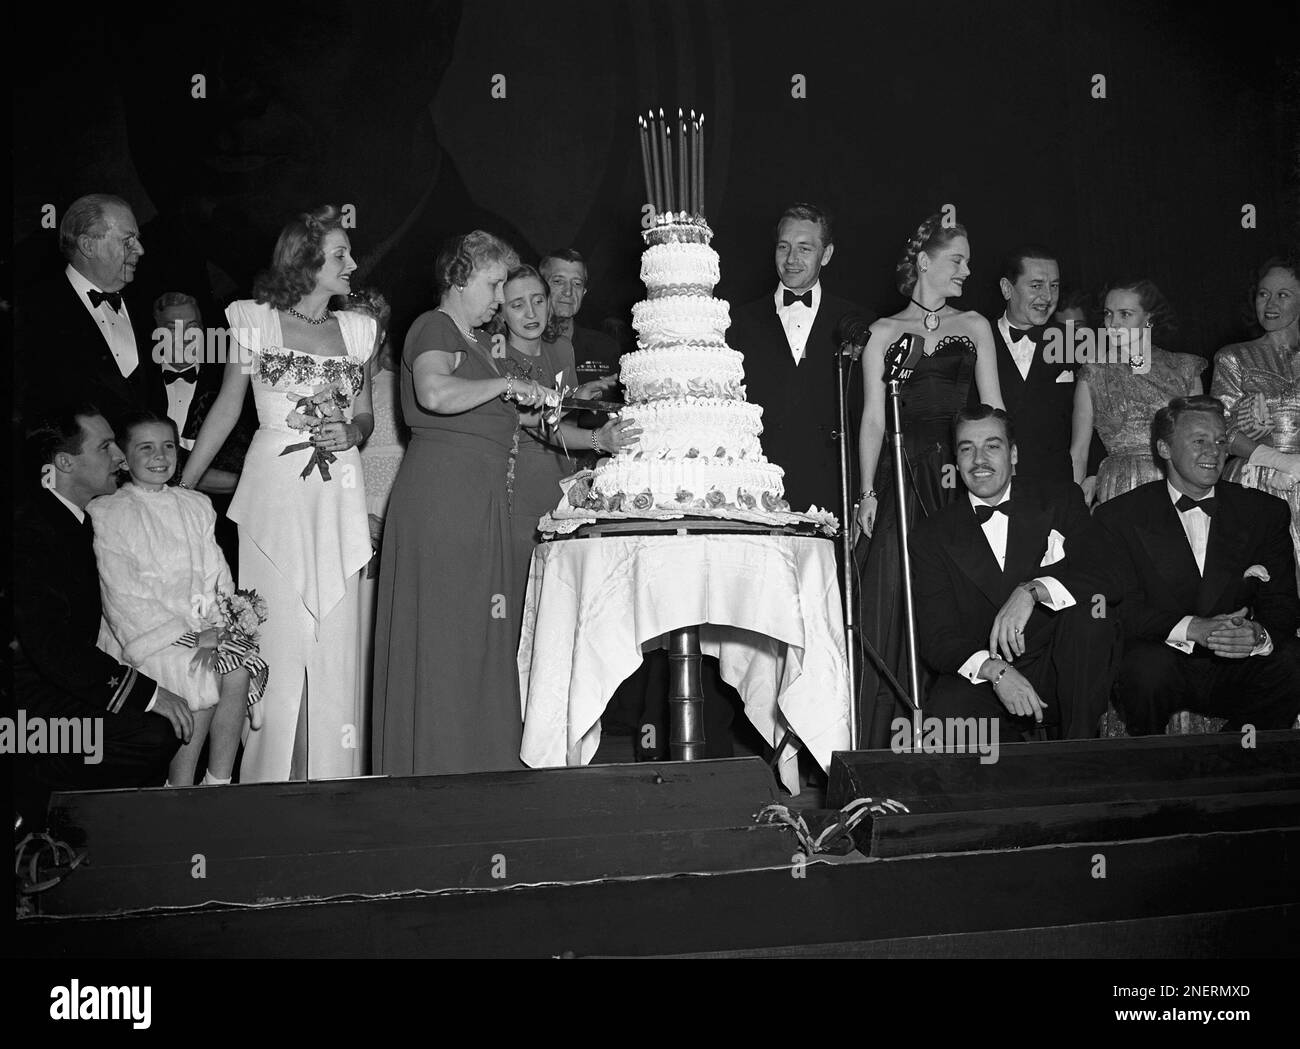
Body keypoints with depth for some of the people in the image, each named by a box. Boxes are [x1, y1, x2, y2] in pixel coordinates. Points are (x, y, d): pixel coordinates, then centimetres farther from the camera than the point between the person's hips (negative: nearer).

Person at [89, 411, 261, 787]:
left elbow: (218, 577, 9)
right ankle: (180, 790, -19)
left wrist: (214, 627, -11)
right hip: (149, 636, -4)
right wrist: (186, 634, -15)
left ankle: (219, 783, -14)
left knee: (237, 672, -24)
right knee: (200, 675, -29)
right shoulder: (106, 513, 0)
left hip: (201, 623, 4)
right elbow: (123, 596, -8)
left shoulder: (197, 506, 17)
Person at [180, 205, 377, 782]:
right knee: (277, 633, -4)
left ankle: (331, 774, 9)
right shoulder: (256, 321, 3)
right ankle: (270, 773, 5)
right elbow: (227, 408, 8)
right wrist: (180, 487, 6)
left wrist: (349, 434, -4)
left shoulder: (355, 329, 12)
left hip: (339, 493, 3)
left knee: (335, 639, 1)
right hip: (276, 493, -3)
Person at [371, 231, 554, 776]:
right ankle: (434, 761, -5)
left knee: (482, 627, 5)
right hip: (440, 486, -9)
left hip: (481, 497, 9)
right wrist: (506, 384, -15)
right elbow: (435, 393, -25)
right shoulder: (434, 327, -5)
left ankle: (478, 758, 7)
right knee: (442, 625, -8)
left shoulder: (478, 341, 25)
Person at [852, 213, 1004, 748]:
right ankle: (885, 742, -2)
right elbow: (873, 418, 3)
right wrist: (868, 492, -6)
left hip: (961, 478, 2)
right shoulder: (883, 332, 10)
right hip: (901, 479, -1)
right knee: (892, 608, -6)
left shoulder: (973, 326, 15)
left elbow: (992, 410, 11)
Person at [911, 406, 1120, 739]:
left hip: (1061, 675, 1)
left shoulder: (1060, 500, 5)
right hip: (982, 683, -1)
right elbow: (936, 639, -4)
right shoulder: (932, 536, 5)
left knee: (1090, 610, -29)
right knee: (944, 712, -34)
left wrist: (1032, 590, -27)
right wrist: (994, 669, -24)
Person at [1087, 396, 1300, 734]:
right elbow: (1119, 607, -9)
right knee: (1148, 664, -36)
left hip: (1234, 673, 2)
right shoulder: (1118, 516, 2)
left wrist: (1259, 635, -22)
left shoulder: (1265, 513, 10)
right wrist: (1193, 629, -27)